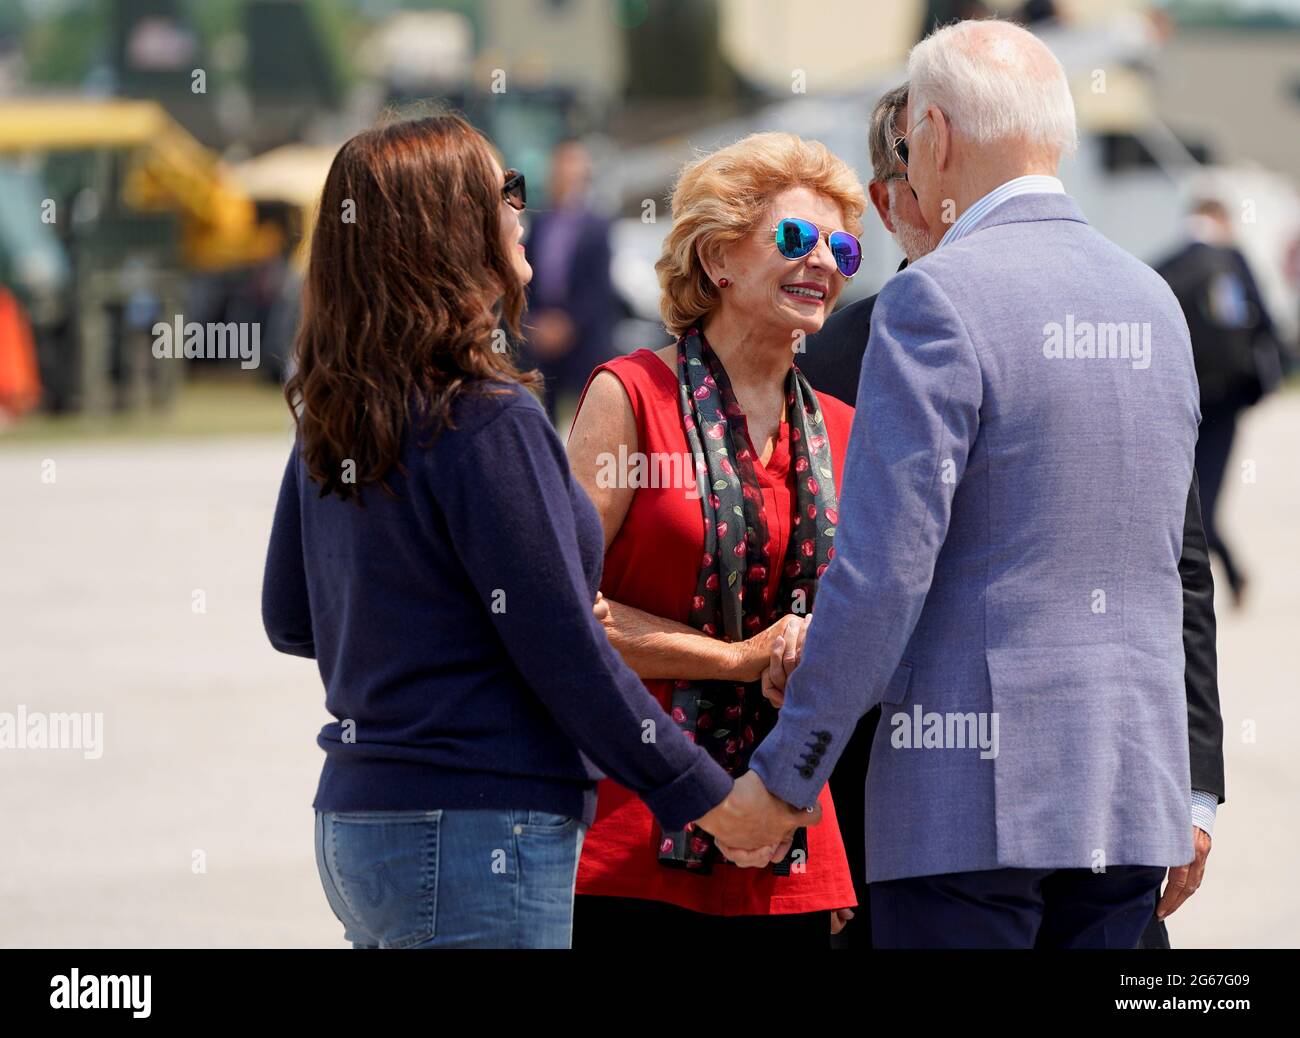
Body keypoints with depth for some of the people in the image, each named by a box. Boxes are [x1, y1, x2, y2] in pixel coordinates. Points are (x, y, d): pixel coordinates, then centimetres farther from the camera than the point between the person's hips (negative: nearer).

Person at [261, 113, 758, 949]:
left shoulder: (330, 418, 8)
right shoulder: (486, 419, -16)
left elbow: (291, 621, 18)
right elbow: (567, 656, -15)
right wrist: (703, 794, -6)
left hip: (354, 821, 8)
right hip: (476, 837, -8)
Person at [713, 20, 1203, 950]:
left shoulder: (938, 300, -10)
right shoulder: (1155, 304, 13)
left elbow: (884, 568, -15)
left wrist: (784, 776, -8)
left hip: (972, 800, -7)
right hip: (1136, 785, 7)